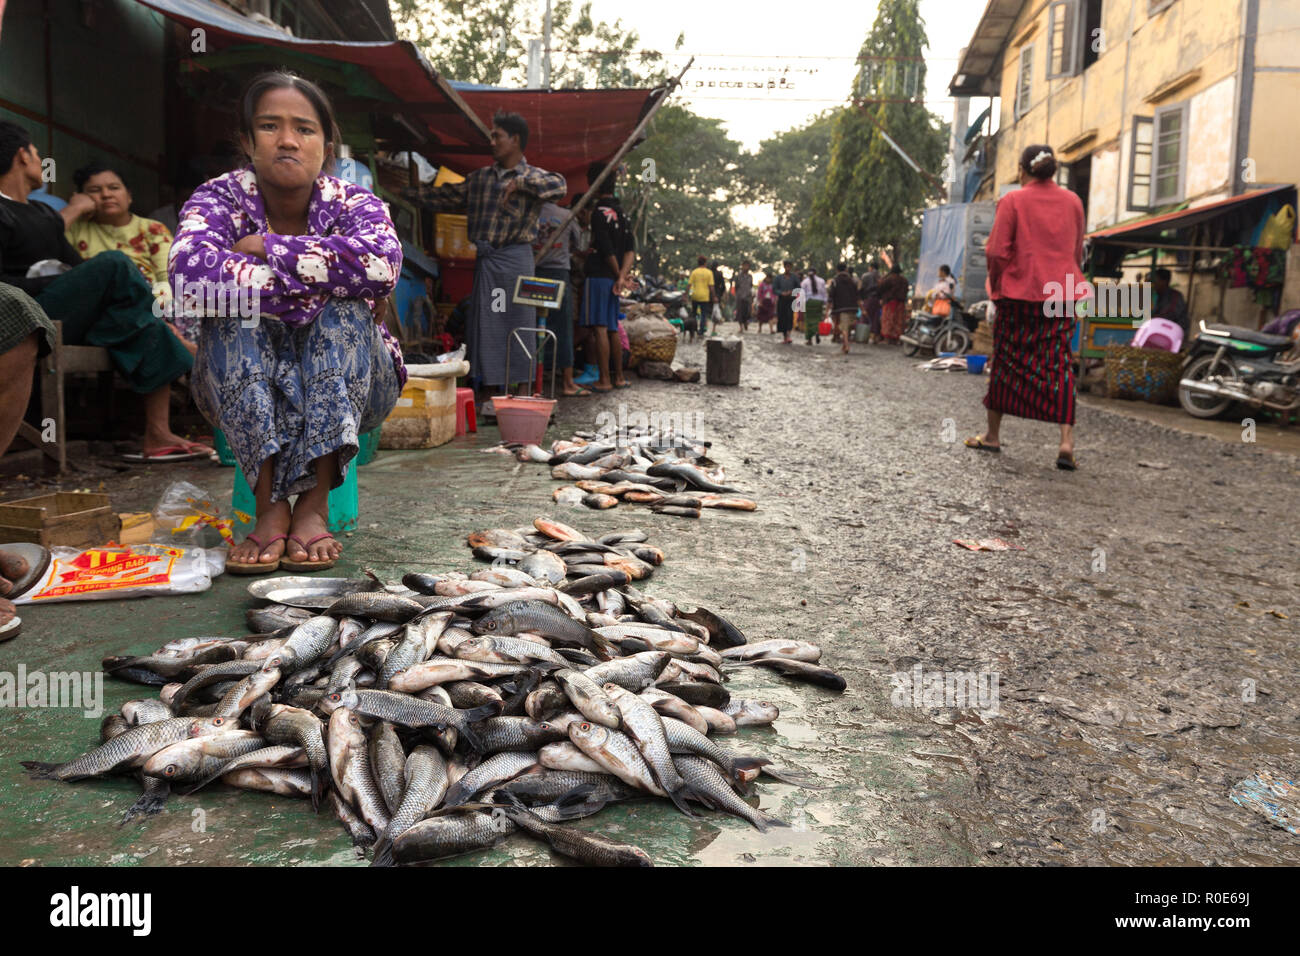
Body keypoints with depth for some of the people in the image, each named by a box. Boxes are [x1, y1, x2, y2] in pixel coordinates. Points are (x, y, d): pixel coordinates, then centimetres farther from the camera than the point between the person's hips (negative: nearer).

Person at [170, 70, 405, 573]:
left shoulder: (355, 204, -11)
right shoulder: (219, 199, -10)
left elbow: (380, 262, -36)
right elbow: (190, 270, -33)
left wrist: (268, 247, -29)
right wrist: (310, 287, -31)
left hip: (346, 387, 0)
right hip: (246, 390, 1)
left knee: (345, 311, -28)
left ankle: (314, 503, -32)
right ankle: (271, 506, -33)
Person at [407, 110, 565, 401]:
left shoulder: (531, 176, -1)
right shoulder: (481, 177, 14)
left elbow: (560, 186, -20)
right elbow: (448, 197, 21)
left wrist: (520, 181, -23)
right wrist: (410, 193, 20)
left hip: (515, 258, -5)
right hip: (485, 260, 5)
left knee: (518, 323, -3)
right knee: (483, 324, 6)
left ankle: (522, 393, 3)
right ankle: (485, 395, 14)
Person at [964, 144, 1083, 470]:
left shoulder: (1013, 201, -4)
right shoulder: (1072, 201, 9)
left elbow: (997, 251, -9)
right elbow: (1078, 252, 15)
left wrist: (995, 285, 5)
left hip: (1019, 292, -3)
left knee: (1007, 361, 8)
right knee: (1059, 364, 1)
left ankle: (993, 434, 19)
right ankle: (1066, 440, -11)